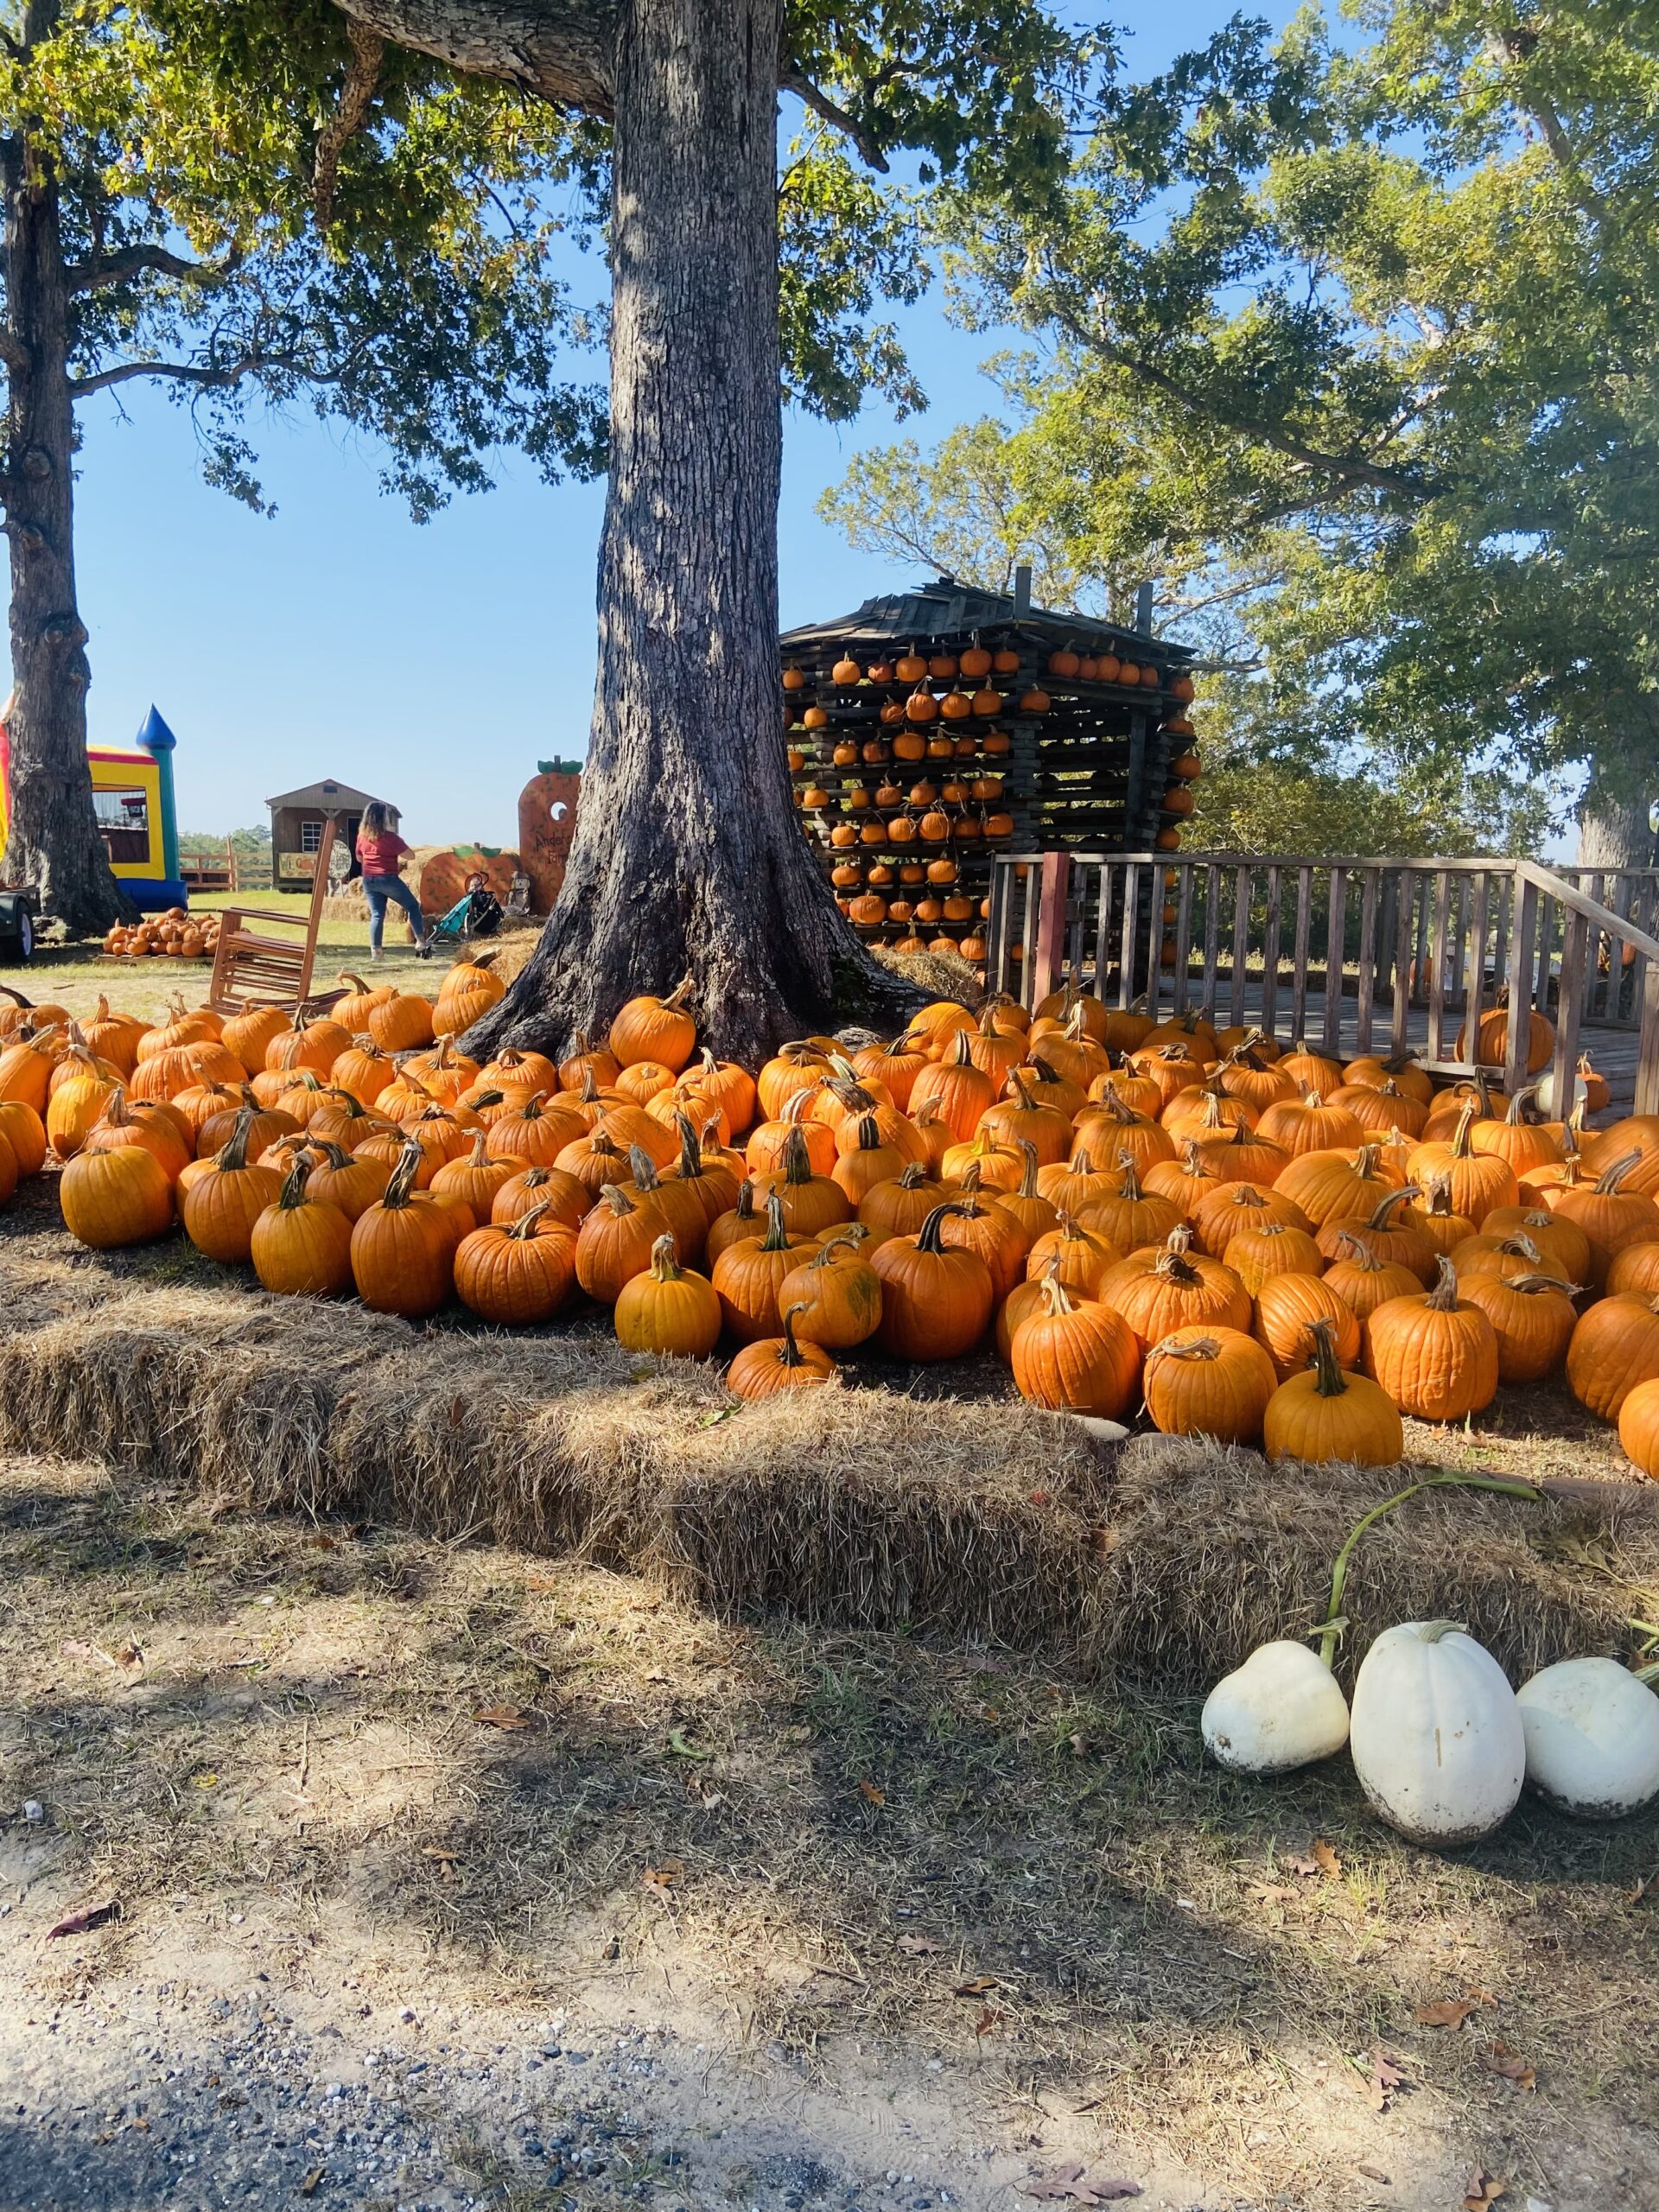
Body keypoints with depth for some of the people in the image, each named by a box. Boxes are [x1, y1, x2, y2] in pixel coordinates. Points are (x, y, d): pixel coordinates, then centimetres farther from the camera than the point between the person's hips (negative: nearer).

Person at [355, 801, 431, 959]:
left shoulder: (362, 836, 2)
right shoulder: (389, 837, -15)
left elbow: (359, 858, 16)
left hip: (369, 880, 5)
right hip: (388, 879, -5)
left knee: (376, 915, 7)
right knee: (413, 906, 12)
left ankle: (375, 950, -2)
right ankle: (421, 941, 13)